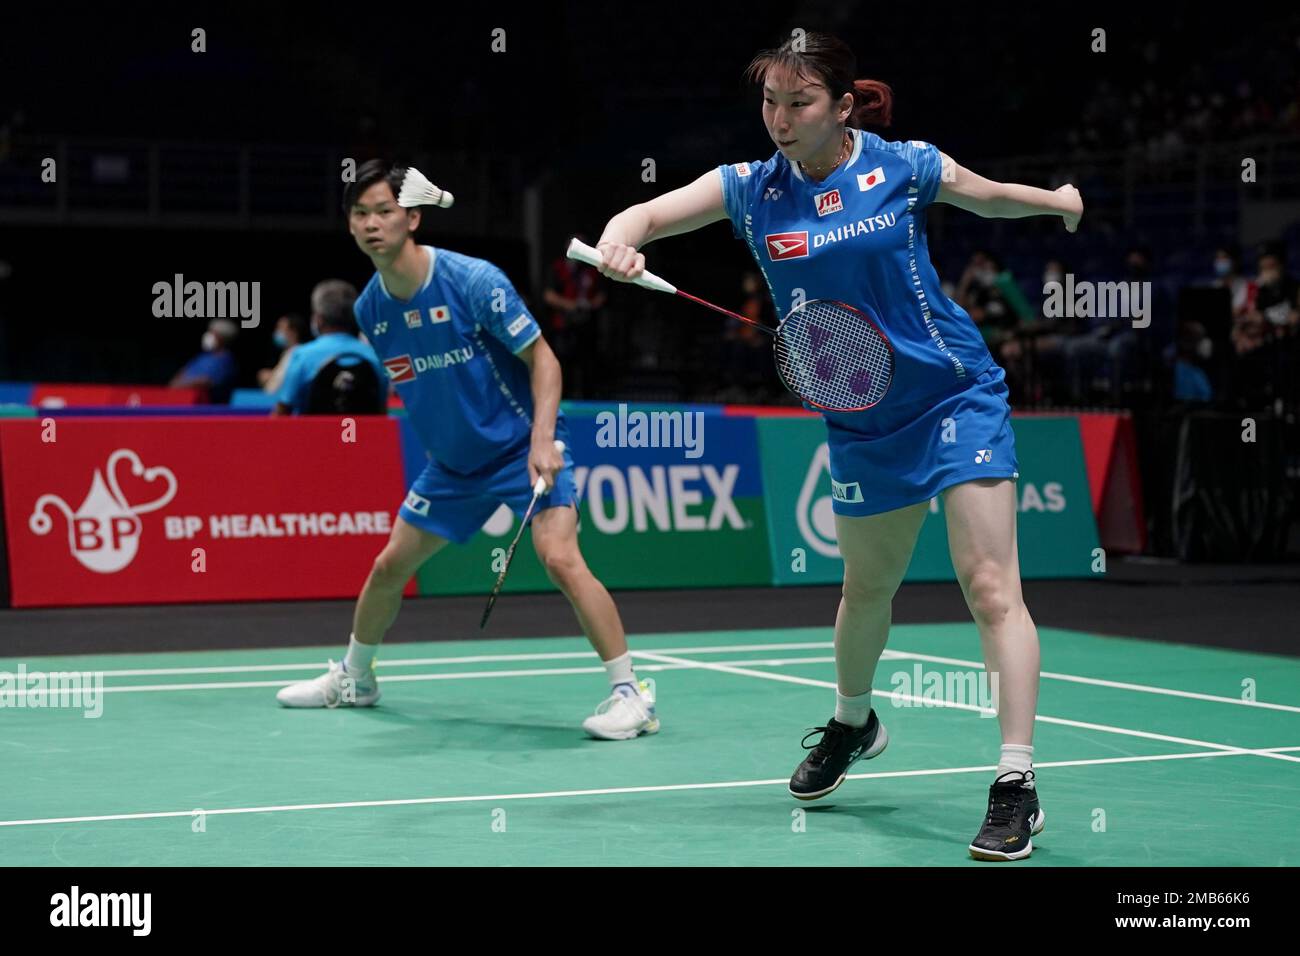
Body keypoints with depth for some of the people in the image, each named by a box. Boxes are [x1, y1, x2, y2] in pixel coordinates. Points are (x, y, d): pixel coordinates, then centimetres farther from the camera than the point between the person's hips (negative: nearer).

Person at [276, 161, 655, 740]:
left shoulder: (474, 281, -21)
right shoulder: (370, 309, -3)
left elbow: (541, 357, -17)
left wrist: (543, 438, -27)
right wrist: (436, 440, 14)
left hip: (524, 447, -6)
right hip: (451, 462, 6)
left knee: (560, 559, -25)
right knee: (389, 566, 11)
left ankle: (630, 694, -18)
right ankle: (354, 678, 37)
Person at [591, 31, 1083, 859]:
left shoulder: (904, 167, -10)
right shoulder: (750, 189, -4)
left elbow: (990, 196, 10)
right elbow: (648, 214, -11)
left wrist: (1058, 201, 23)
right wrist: (620, 239, -34)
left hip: (957, 395, -4)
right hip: (861, 423, 4)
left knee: (990, 586, -13)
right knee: (867, 586, 21)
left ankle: (1017, 786, -12)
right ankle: (853, 723, 49)